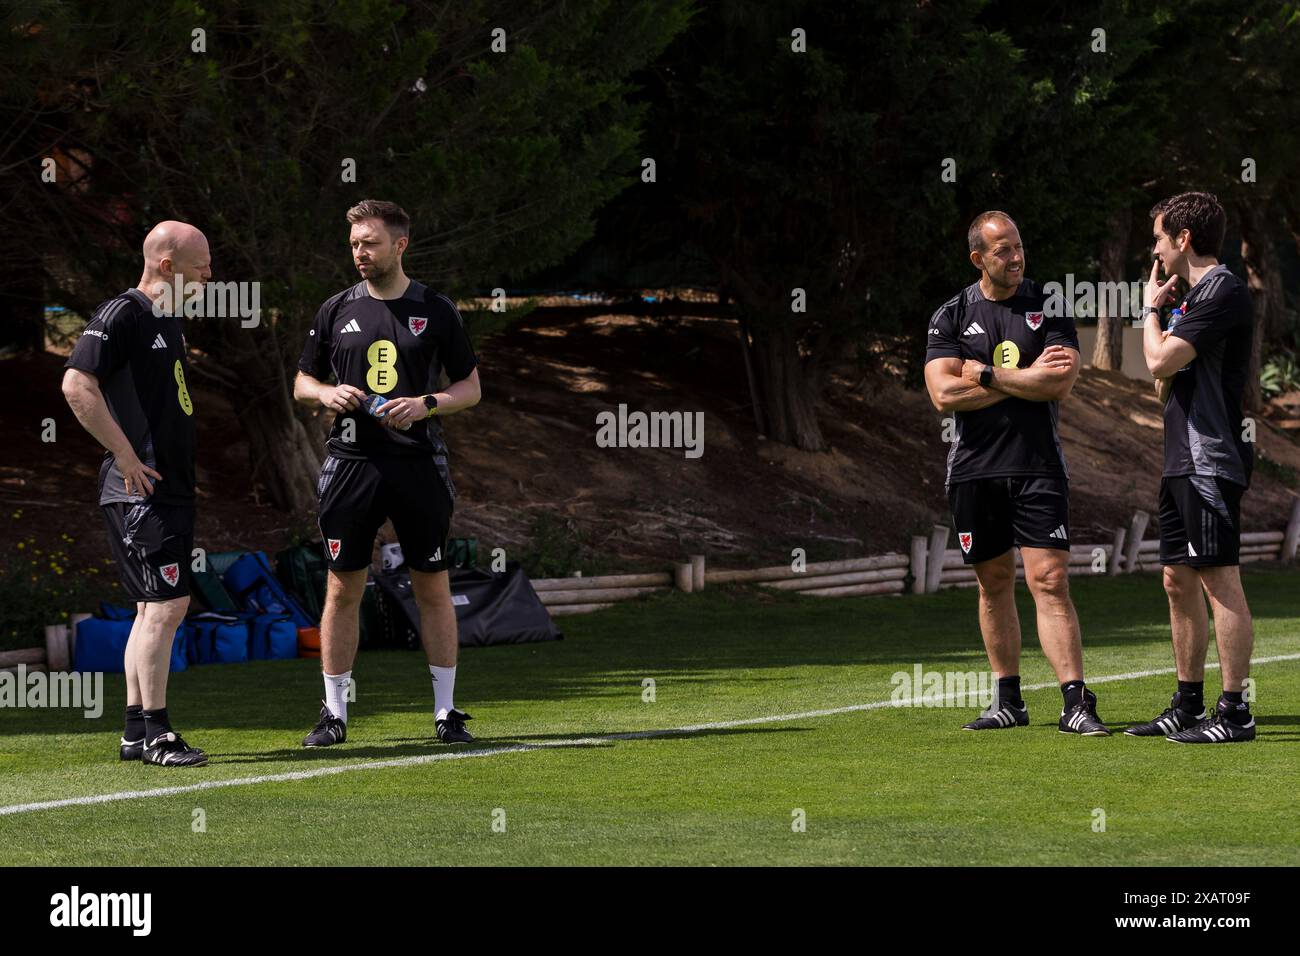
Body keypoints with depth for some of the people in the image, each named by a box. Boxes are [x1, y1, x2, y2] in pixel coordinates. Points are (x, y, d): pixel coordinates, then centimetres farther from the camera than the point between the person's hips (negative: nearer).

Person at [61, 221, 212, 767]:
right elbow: (77, 385, -23)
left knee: (156, 608, 11)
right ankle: (154, 733, -8)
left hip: (171, 489, 10)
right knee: (166, 604, -12)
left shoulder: (170, 321, 17)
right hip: (139, 491, -10)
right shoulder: (123, 315, -13)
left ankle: (136, 733, 16)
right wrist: (126, 456, -22)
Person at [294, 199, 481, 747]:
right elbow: (302, 383, 16)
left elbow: (471, 388, 8)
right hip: (352, 461, 1)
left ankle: (446, 711, 9)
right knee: (343, 588, 2)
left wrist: (427, 404, -11)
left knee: (433, 588, 2)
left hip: (419, 464, -1)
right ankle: (333, 713, 8)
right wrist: (327, 393, -6)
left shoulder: (436, 311, 4)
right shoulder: (336, 310, 9)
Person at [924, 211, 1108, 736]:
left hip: (1037, 465, -2)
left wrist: (984, 374, -9)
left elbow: (1060, 383, -10)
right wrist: (1026, 379, -9)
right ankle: (1008, 699, 19)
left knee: (1050, 580, -10)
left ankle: (1076, 704, -13)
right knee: (994, 583, 9)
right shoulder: (950, 316, 5)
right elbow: (944, 393, -8)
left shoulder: (1049, 308, 3)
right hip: (974, 469, 2)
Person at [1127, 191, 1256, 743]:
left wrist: (1150, 309, -2)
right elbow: (1165, 382, 22)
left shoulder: (1221, 290, -12)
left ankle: (1234, 712, -11)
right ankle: (1188, 706, 19)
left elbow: (1161, 362, -18)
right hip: (1183, 461, 10)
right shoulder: (1196, 294, 19)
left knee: (1219, 578, -10)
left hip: (1211, 461, -10)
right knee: (1179, 580, 12)